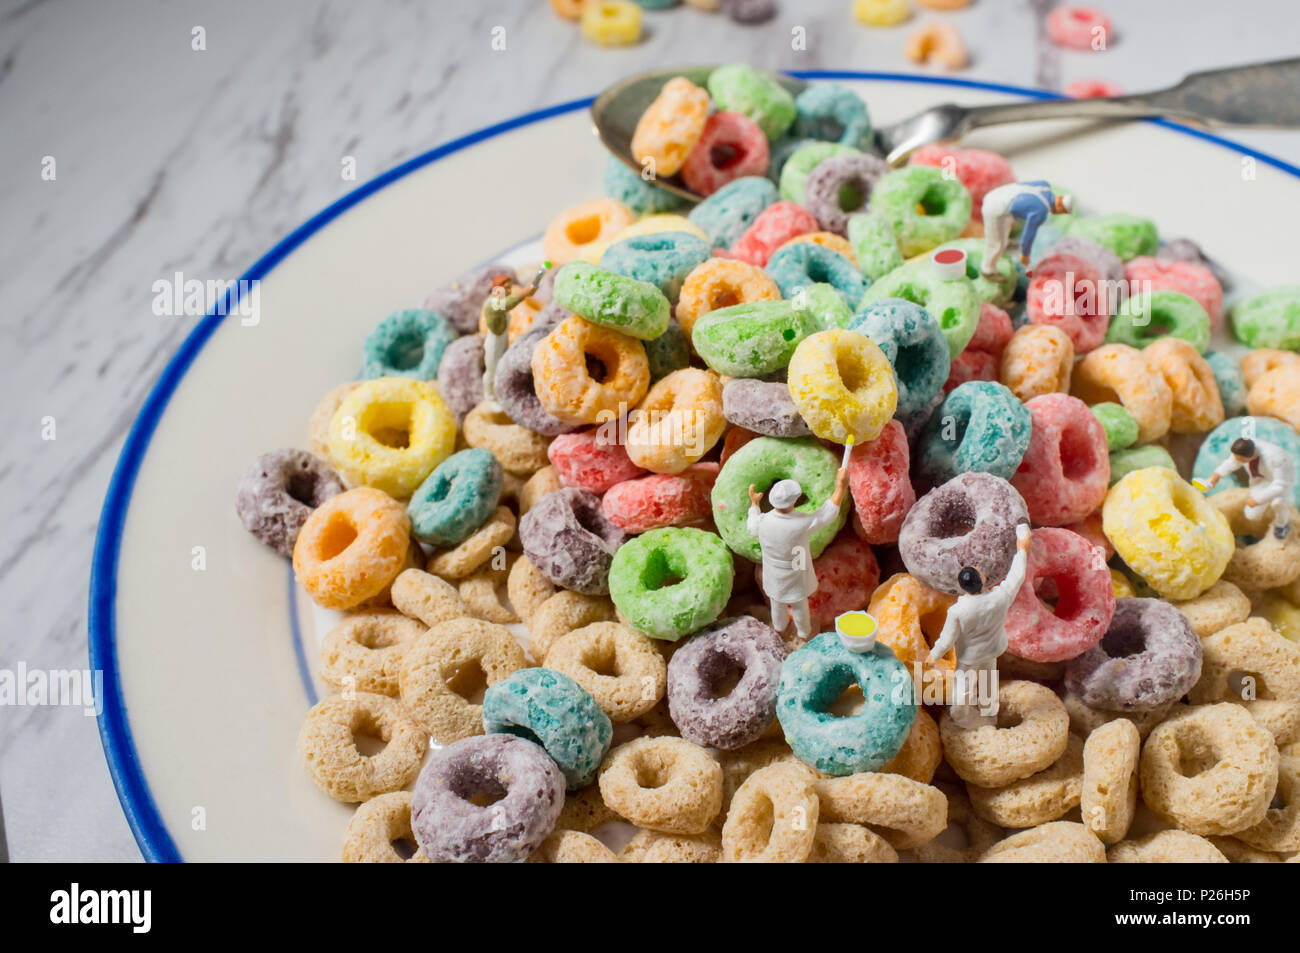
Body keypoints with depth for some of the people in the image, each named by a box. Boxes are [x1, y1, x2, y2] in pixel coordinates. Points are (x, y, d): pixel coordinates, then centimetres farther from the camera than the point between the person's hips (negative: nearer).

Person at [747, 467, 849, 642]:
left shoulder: (762, 521, -31)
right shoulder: (802, 524, -39)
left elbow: (752, 528, -4)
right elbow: (829, 513, -21)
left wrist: (754, 503, 8)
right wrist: (841, 486, -17)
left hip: (774, 574, 2)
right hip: (796, 575, -2)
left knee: (777, 601, 32)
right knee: (799, 604, 27)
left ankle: (780, 625, 61)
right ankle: (804, 632, 55)